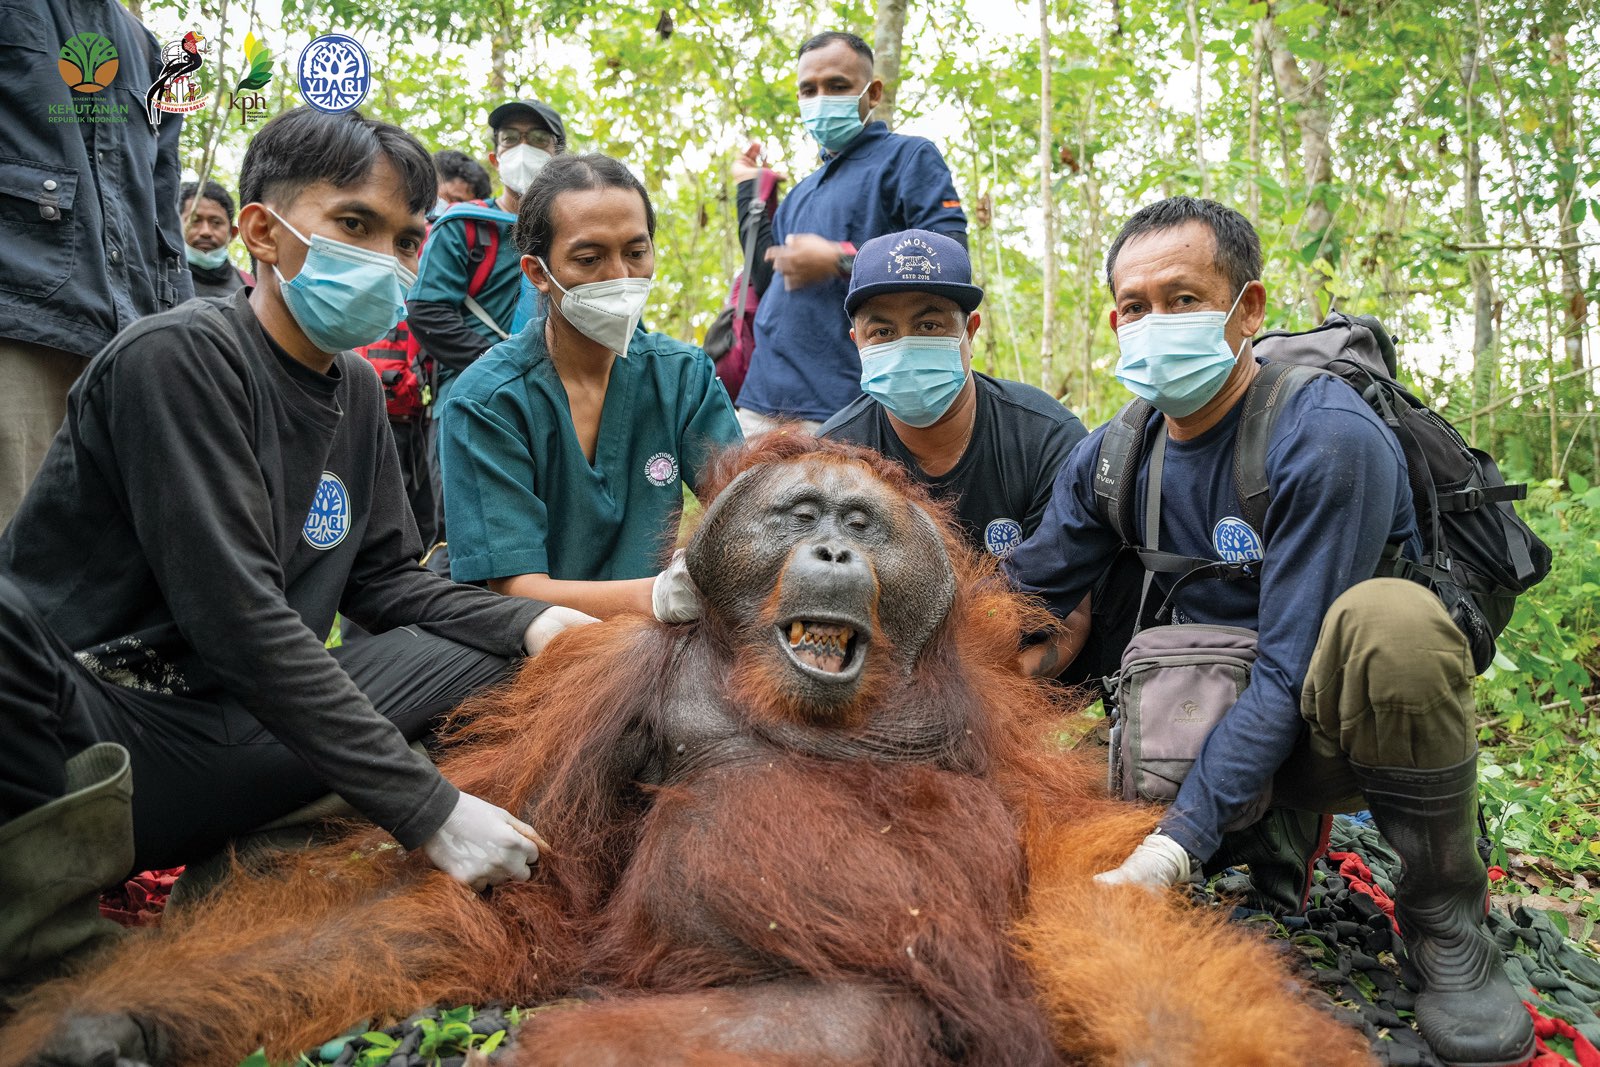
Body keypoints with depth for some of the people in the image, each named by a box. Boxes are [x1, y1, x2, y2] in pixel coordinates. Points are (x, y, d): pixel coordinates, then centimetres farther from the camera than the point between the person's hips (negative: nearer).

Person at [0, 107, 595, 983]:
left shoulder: (356, 390, 12)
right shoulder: (181, 355, -13)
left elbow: (378, 581, 15)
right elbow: (237, 615, -22)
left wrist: (529, 624, -5)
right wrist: (426, 808, -25)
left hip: (235, 735, 9)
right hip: (81, 717, -9)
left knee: (490, 651, -4)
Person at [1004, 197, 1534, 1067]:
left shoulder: (1328, 438, -23)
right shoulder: (1110, 457, -3)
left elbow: (1291, 674, -28)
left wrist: (1177, 843, -34)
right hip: (1209, 715, 6)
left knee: (1390, 619, -38)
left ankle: (1444, 920, -14)